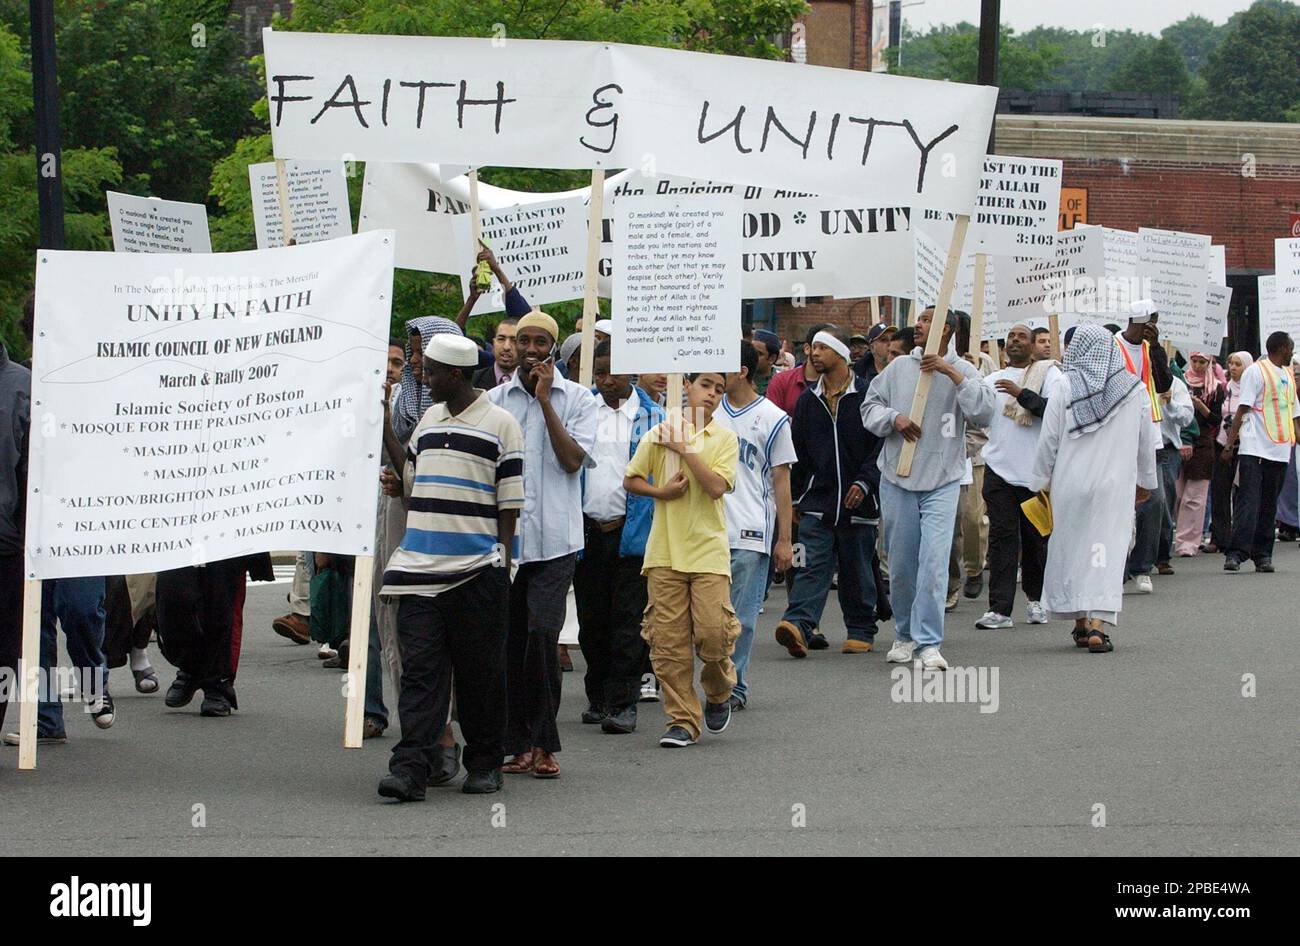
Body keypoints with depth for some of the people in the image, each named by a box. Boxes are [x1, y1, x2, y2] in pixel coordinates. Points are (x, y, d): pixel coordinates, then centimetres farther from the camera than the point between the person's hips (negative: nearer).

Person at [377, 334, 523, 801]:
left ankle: (484, 763, 17)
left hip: (477, 569, -4)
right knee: (419, 666, -5)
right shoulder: (428, 421, 16)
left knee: (479, 670, 4)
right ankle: (411, 766, -11)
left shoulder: (500, 424, -2)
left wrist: (503, 564, -6)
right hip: (420, 568, 5)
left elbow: (510, 503, -3)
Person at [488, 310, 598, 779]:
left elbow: (573, 459, -8)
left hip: (554, 538, -3)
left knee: (542, 634, -13)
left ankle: (543, 743, -2)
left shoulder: (577, 398, 5)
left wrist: (545, 401, -9)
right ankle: (519, 744, 11)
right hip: (504, 537, 3)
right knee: (510, 642, 4)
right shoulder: (494, 400, 11)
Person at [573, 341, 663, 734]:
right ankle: (598, 697, 21)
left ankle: (622, 703, -2)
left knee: (628, 620, -4)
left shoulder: (652, 417, 4)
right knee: (592, 619, 8)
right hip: (587, 532, 3)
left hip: (633, 534, -3)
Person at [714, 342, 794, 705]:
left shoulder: (772, 419, 0)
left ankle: (735, 685, 8)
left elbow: (781, 481, 2)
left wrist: (784, 539, -1)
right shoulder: (710, 412, 10)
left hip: (751, 534, -3)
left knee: (742, 616, 0)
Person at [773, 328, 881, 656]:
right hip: (817, 501, 2)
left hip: (858, 502, -2)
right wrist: (792, 494, 10)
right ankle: (800, 625, -24)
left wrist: (864, 482, -14)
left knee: (857, 571, 8)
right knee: (812, 565, -10)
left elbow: (882, 444, -5)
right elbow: (798, 451, 14)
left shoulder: (867, 396, -2)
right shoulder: (808, 400, 11)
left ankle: (861, 631, 19)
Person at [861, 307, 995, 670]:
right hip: (897, 480, 3)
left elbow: (984, 412, -13)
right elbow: (870, 407, 12)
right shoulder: (899, 367, 9)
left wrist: (953, 374, -19)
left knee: (934, 561, -13)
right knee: (900, 564, 9)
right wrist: (894, 418, -8)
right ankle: (904, 635, 26)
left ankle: (928, 643, -11)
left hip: (942, 482, -3)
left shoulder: (962, 371, 1)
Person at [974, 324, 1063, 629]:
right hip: (999, 469, 3)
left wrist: (1021, 394, -20)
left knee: (1036, 537, 7)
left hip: (1036, 470, -2)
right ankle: (999, 609, -8)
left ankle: (1036, 599, 24)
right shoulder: (992, 380, 15)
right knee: (1002, 537, -5)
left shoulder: (1048, 373, 1)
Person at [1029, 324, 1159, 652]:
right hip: (1115, 485, 0)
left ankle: (1081, 622, 17)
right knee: (1107, 547, -2)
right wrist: (1146, 480, 22)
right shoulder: (1135, 389, 1)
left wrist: (1041, 481, 9)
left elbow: (1049, 441, -2)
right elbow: (1147, 441, 9)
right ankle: (1097, 622, -16)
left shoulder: (1065, 389, -5)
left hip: (1070, 482, 0)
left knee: (1071, 545, 12)